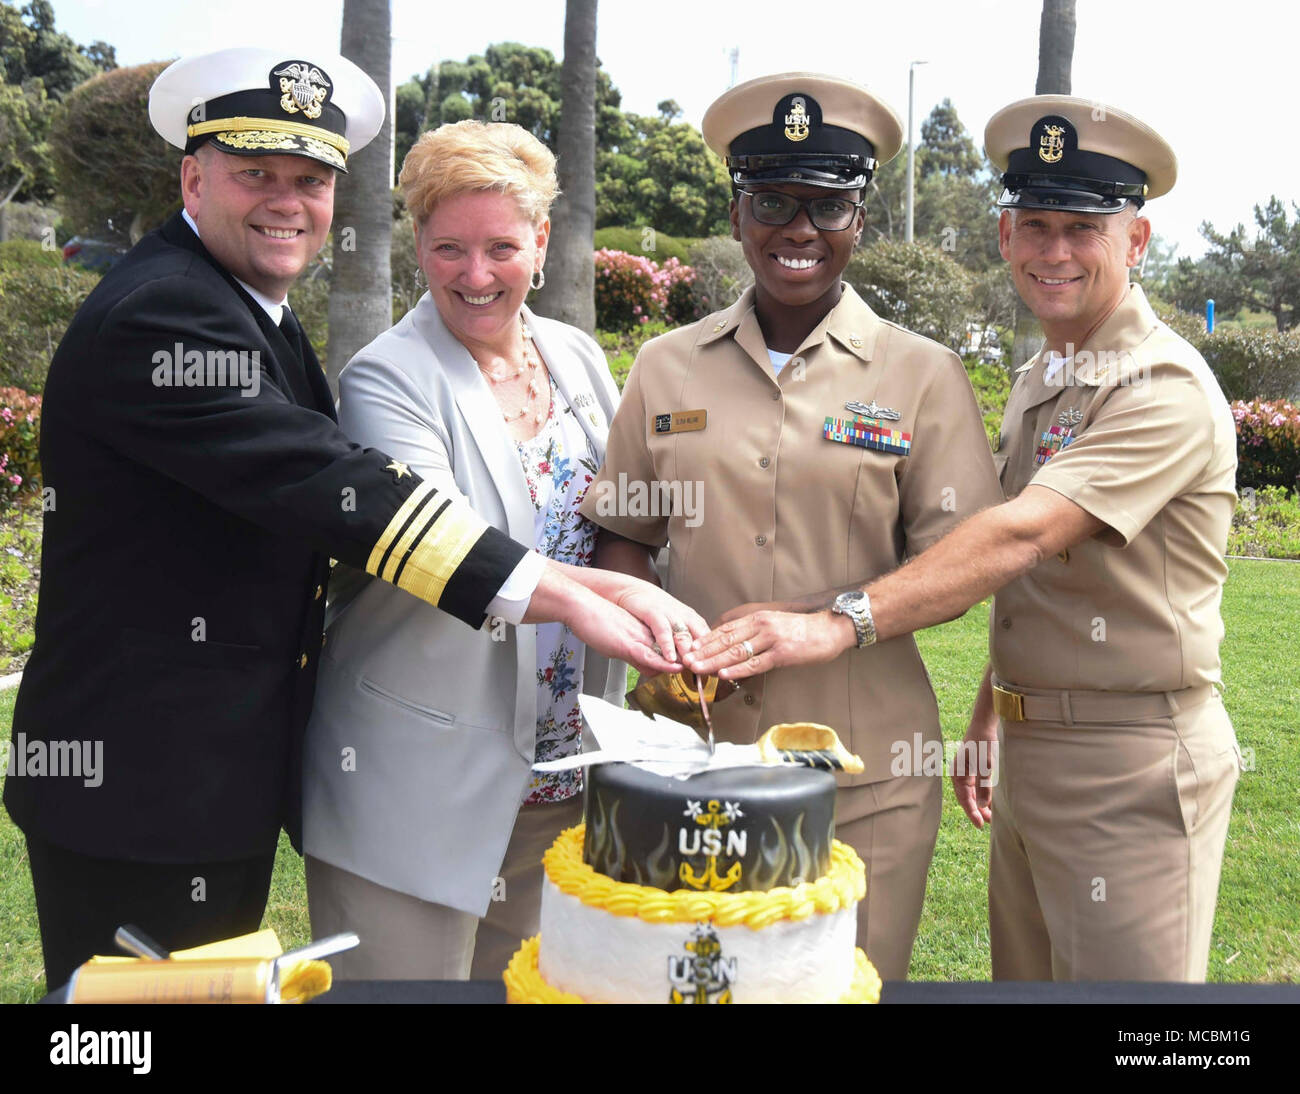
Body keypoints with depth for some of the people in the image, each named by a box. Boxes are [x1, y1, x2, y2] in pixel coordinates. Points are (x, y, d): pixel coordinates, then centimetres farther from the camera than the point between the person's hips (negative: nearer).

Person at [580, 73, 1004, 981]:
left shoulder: (923, 375, 0)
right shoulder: (668, 367, 7)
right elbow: (624, 535, 12)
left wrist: (797, 621, -17)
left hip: (864, 776, -2)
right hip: (694, 748, 2)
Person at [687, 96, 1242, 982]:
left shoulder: (1167, 390, -16)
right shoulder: (1035, 383, 13)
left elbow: (1021, 537, -30)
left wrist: (840, 623, -37)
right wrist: (991, 713, 15)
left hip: (1133, 771, -8)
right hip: (1030, 752, 8)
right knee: (1025, 982, 17)